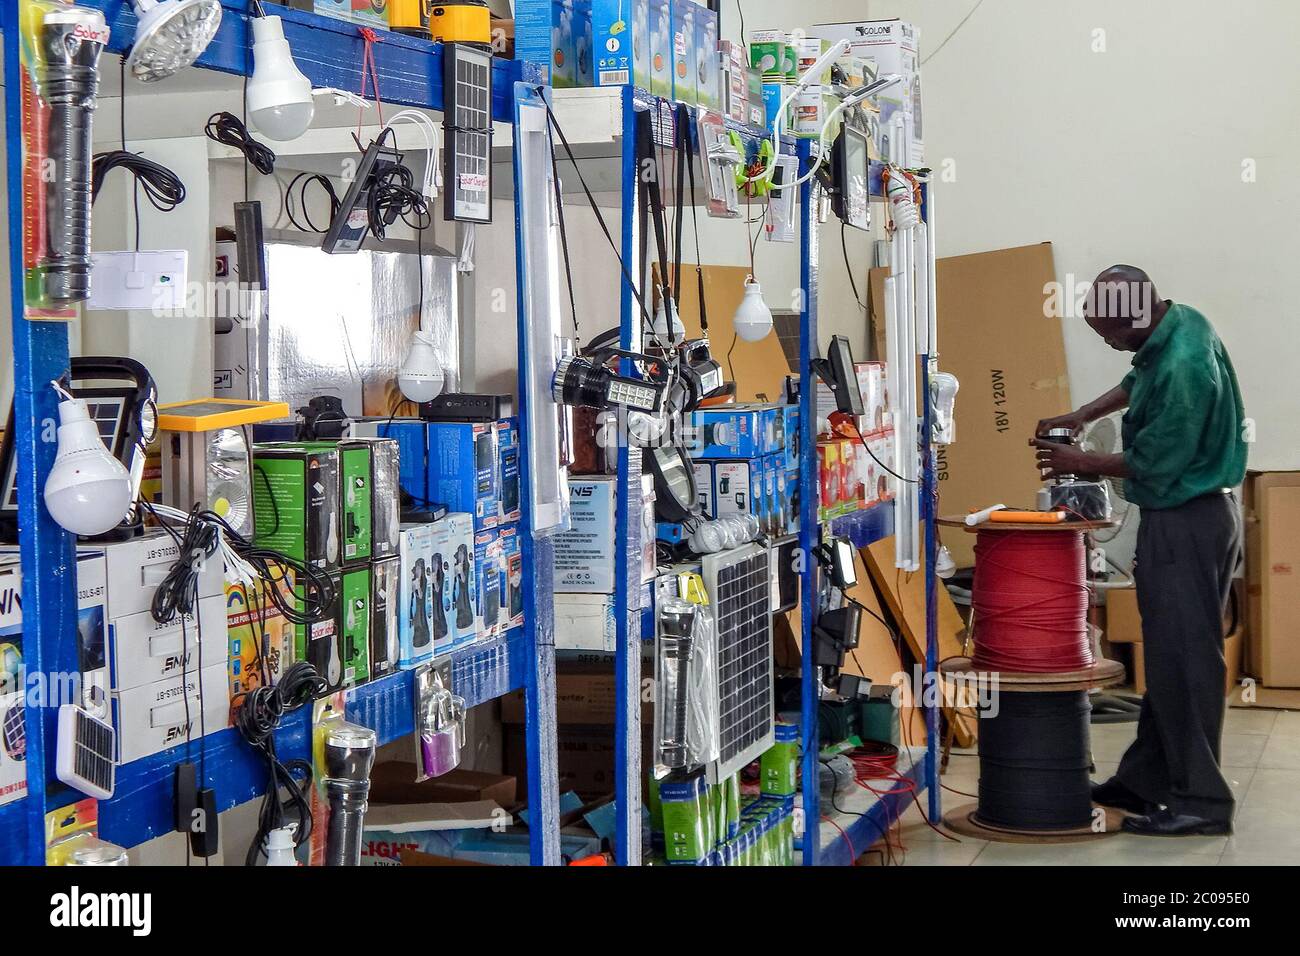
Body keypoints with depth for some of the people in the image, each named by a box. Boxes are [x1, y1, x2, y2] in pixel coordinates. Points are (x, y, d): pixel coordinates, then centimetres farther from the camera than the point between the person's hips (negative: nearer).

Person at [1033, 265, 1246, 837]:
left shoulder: (1181, 369, -27)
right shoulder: (1180, 321, 3)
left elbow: (1152, 464, -20)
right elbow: (1140, 381, 23)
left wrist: (1082, 464, -7)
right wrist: (1083, 416, 12)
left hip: (1186, 525, -10)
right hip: (1182, 517, 10)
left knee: (1183, 659, -4)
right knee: (1166, 654, 15)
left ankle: (1200, 801, 3)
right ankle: (1144, 780, 25)